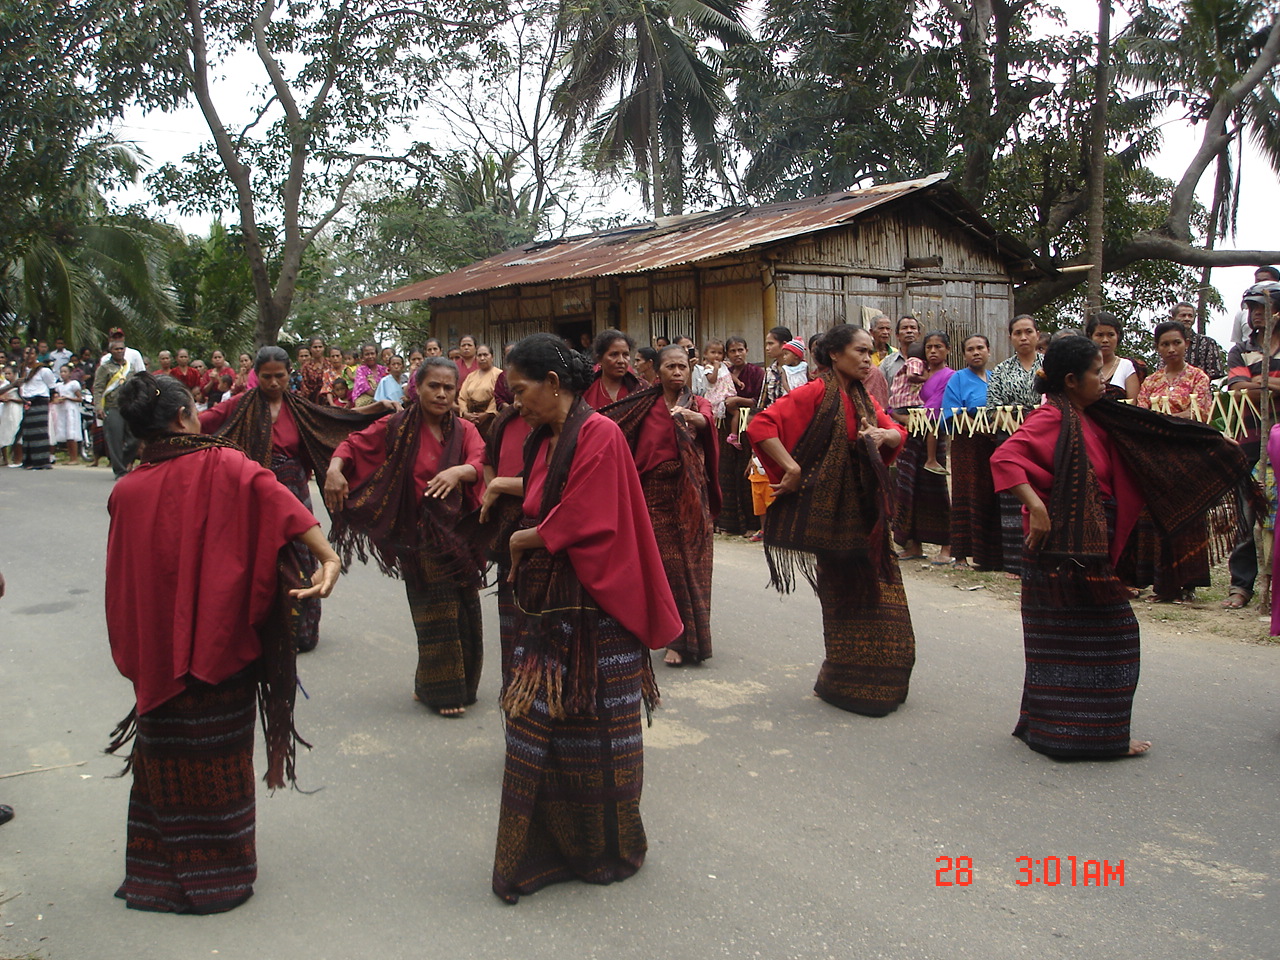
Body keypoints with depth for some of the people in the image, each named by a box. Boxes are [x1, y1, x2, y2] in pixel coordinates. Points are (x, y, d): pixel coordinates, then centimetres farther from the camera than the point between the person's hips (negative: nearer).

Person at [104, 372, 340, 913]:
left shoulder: (125, 492, -2)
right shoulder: (221, 466, -11)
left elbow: (121, 585, 5)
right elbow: (273, 497, -30)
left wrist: (135, 658, 16)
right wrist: (327, 556, -37)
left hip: (157, 655, 2)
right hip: (221, 647, -2)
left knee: (164, 756, 18)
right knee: (220, 758, 13)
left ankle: (157, 874, 31)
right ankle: (220, 874, 26)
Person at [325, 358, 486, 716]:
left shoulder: (464, 431, 3)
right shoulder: (398, 426, -2)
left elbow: (481, 464, -15)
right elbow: (354, 444, -5)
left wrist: (459, 471, -37)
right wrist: (335, 466, -25)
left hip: (458, 534, 3)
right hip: (420, 536, -3)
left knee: (465, 611, 7)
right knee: (437, 612, 0)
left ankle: (461, 684, 27)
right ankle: (441, 691, 16)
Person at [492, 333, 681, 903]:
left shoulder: (599, 435, -14)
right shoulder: (543, 440, 13)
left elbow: (582, 521, -18)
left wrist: (524, 541, -4)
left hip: (593, 610, -8)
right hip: (545, 605, 8)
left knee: (597, 731, 7)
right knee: (535, 726, 9)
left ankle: (609, 850, 27)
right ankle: (542, 850, 23)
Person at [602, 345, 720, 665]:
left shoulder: (697, 403, 4)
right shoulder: (644, 405, 9)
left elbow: (706, 419, -20)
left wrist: (694, 418, -42)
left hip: (689, 495, -1)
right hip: (654, 493, 1)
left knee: (691, 564, 0)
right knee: (666, 564, 2)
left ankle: (688, 638, 12)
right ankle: (678, 639, 16)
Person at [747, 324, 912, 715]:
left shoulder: (864, 399, 12)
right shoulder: (815, 393, -12)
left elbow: (898, 431, 22)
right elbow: (761, 425, -21)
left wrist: (883, 434, -1)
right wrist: (792, 468, -24)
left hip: (867, 510, 8)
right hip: (833, 510, -7)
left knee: (878, 591, 10)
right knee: (844, 593, 2)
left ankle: (875, 683, 26)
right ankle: (846, 684, 19)